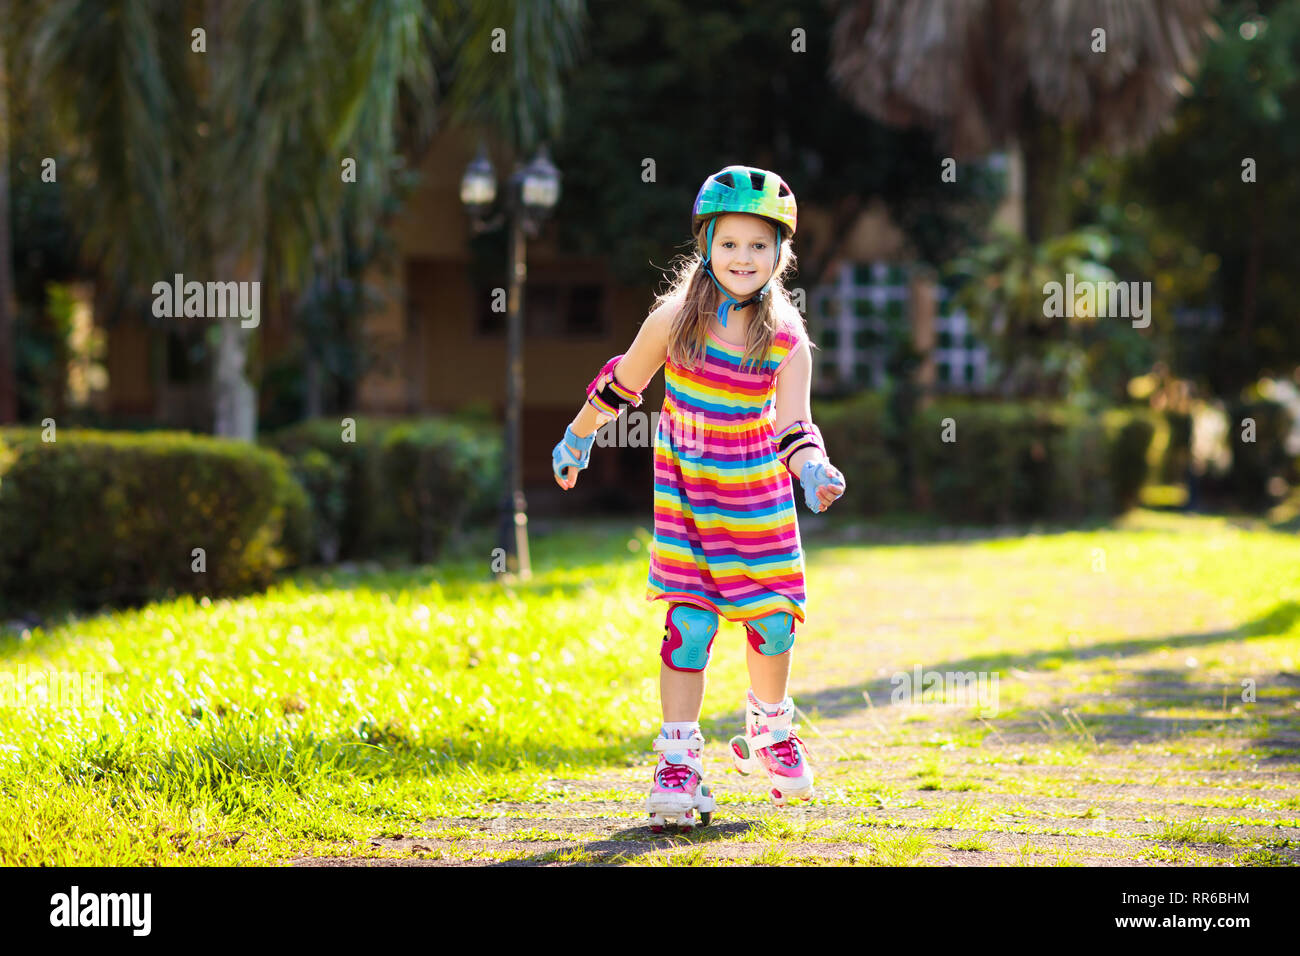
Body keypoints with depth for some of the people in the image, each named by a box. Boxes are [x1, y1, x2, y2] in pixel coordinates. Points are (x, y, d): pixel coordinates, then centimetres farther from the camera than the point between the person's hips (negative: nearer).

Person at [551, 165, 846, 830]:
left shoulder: (787, 339, -7)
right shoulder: (676, 319, -10)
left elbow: (793, 425, -12)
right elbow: (621, 384, 4)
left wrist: (813, 470, -33)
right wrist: (577, 440, 14)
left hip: (757, 490, 2)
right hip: (686, 488, -2)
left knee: (773, 619, 5)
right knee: (689, 621, -8)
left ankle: (769, 732, 33)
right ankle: (678, 765, -2)